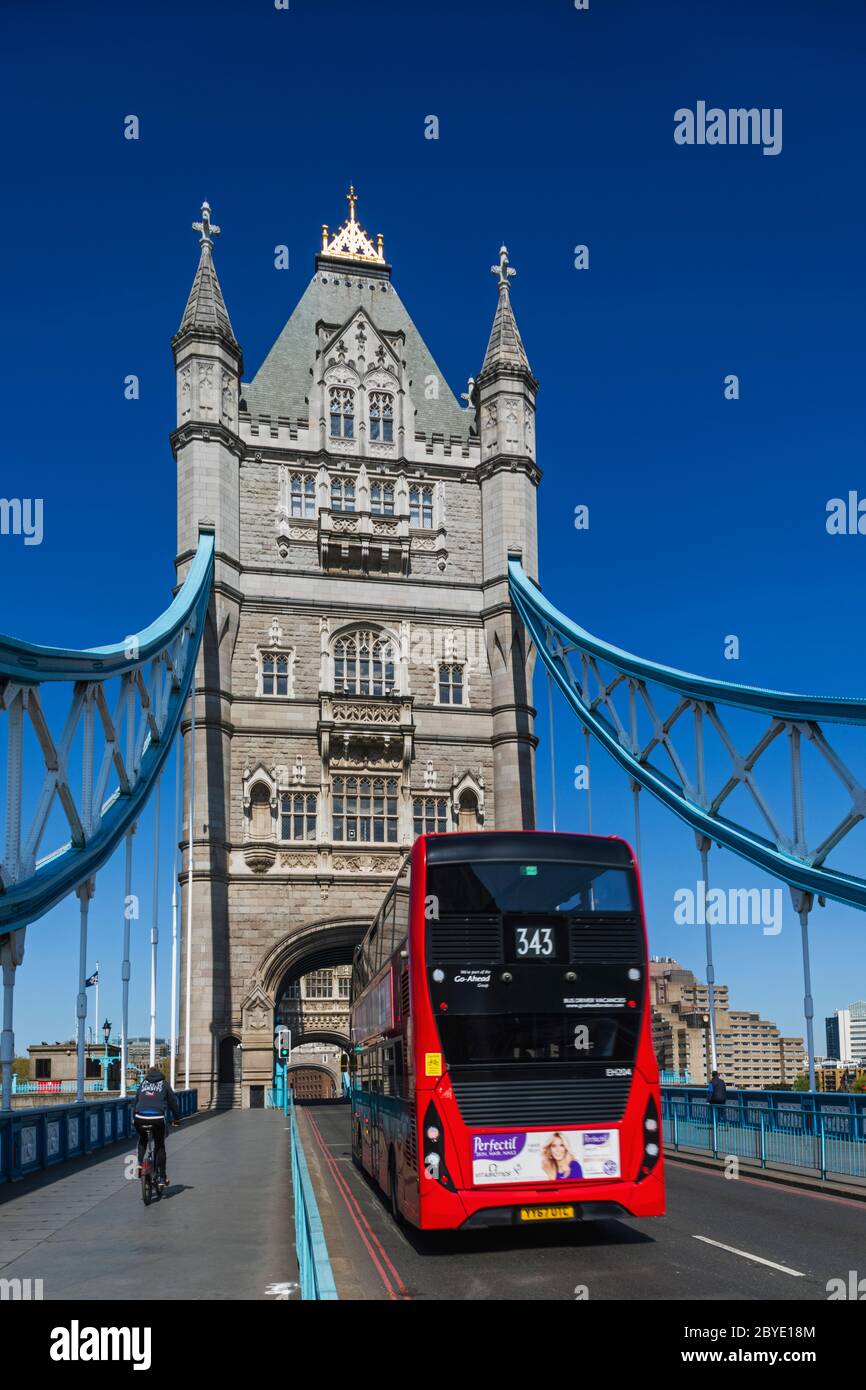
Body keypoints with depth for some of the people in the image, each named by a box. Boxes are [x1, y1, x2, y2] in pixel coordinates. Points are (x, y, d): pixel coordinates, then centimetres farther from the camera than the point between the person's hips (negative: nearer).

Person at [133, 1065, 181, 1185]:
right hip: (157, 1118, -2)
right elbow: (173, 1102, 17)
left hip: (140, 1118, 2)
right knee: (160, 1146, 13)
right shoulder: (164, 1084, 16)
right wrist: (176, 1118, 28)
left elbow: (136, 1101, 24)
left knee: (142, 1140, 31)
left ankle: (140, 1163, 10)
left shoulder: (143, 1083, 22)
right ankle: (162, 1178, 10)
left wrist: (133, 1117, 34)